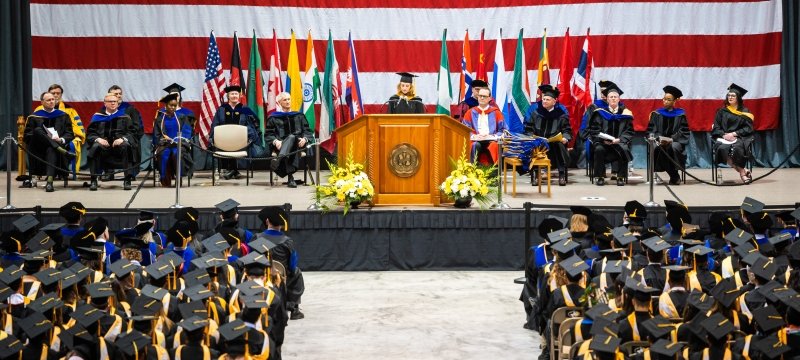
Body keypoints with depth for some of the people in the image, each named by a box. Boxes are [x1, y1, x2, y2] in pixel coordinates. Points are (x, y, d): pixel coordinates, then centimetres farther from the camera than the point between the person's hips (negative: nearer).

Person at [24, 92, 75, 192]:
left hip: (58, 145, 0)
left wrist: (61, 140, -10)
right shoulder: (34, 117, 16)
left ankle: (49, 182, -50)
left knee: (51, 150, -38)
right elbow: (27, 136, 8)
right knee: (38, 130, -30)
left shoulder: (63, 116, 19)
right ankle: (61, 150, -42)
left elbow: (70, 134, 13)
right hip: (38, 149, 0)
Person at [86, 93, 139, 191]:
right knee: (96, 147, -33)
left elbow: (132, 132, 4)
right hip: (103, 145, 0)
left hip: (119, 144, 0)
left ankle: (127, 180, -31)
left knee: (126, 147, -34)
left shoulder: (125, 117, 14)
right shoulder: (97, 117, 15)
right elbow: (90, 134, 9)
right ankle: (93, 180, -29)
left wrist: (123, 138, -16)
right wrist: (98, 139, -13)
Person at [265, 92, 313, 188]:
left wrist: (304, 139, -9)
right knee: (291, 136, -38)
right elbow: (268, 135, 7)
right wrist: (275, 141, -16)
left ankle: (278, 159, -67)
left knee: (291, 137, -35)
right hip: (280, 146, -2)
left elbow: (308, 131, 16)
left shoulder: (299, 116, 25)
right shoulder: (273, 118, 19)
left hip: (297, 145, 2)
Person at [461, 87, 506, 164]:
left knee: (494, 146, -36)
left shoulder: (496, 112, 15)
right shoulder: (471, 112, 18)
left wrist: (493, 136, -9)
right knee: (475, 145, -36)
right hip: (476, 140, 0)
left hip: (491, 141, 0)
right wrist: (474, 136, -10)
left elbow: (503, 130, 10)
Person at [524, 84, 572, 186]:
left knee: (560, 146, -33)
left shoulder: (561, 112, 1)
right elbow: (528, 129, 7)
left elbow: (567, 130, 5)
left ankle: (562, 174, -20)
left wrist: (565, 137, -16)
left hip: (555, 141, 0)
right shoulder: (535, 109, 3)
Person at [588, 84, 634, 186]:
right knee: (599, 149, -32)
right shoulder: (600, 113, 5)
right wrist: (603, 139, -14)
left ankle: (621, 177, -20)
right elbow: (594, 130, 3)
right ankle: (600, 177, -20)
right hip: (603, 141, 0)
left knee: (624, 149, -32)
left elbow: (629, 131, 4)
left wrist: (619, 139, -13)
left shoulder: (625, 113, 6)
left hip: (619, 142, 0)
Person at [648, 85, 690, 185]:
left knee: (673, 147, -37)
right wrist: (658, 138, -13)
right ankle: (674, 176, -23)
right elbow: (651, 130, 6)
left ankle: (674, 176, -18)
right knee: (657, 148, -35)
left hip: (675, 141, -1)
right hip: (660, 141, 1)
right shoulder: (657, 114, 13)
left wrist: (672, 139, -14)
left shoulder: (680, 115, 9)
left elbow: (684, 132, 2)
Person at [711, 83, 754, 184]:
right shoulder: (722, 111, 14)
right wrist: (724, 135, -12)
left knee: (737, 147, -38)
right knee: (723, 148, -35)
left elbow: (748, 128, 2)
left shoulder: (745, 112, 11)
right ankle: (743, 171, -27)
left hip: (739, 137, -1)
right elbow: (715, 128, 8)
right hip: (723, 137, 1)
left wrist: (734, 134, -12)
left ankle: (742, 171, -25)